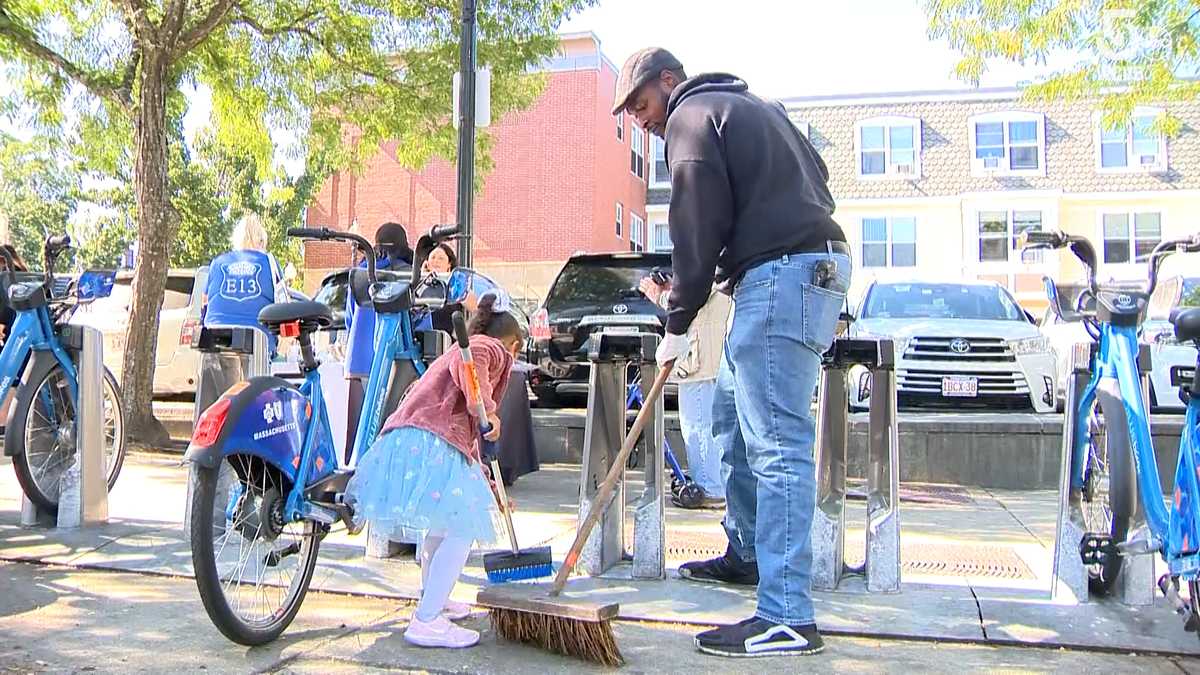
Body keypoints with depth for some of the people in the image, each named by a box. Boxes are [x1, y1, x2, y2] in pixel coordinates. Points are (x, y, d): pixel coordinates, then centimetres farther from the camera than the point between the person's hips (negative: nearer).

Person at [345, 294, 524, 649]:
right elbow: (471, 359, -21)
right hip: (429, 444, -10)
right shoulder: (496, 350, 7)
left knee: (440, 524, 26)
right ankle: (426, 621, -7)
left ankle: (432, 600, 39)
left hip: (400, 440, 10)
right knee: (461, 529, -6)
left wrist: (483, 480, 50)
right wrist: (486, 410, -21)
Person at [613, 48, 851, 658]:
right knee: (730, 415, 20)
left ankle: (787, 619, -15)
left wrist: (677, 326, -2)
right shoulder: (748, 106, 27)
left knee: (776, 443, -14)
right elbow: (815, 179, 26)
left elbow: (698, 226, -9)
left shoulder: (691, 116, -1)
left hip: (781, 274, -10)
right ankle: (746, 555, 31)